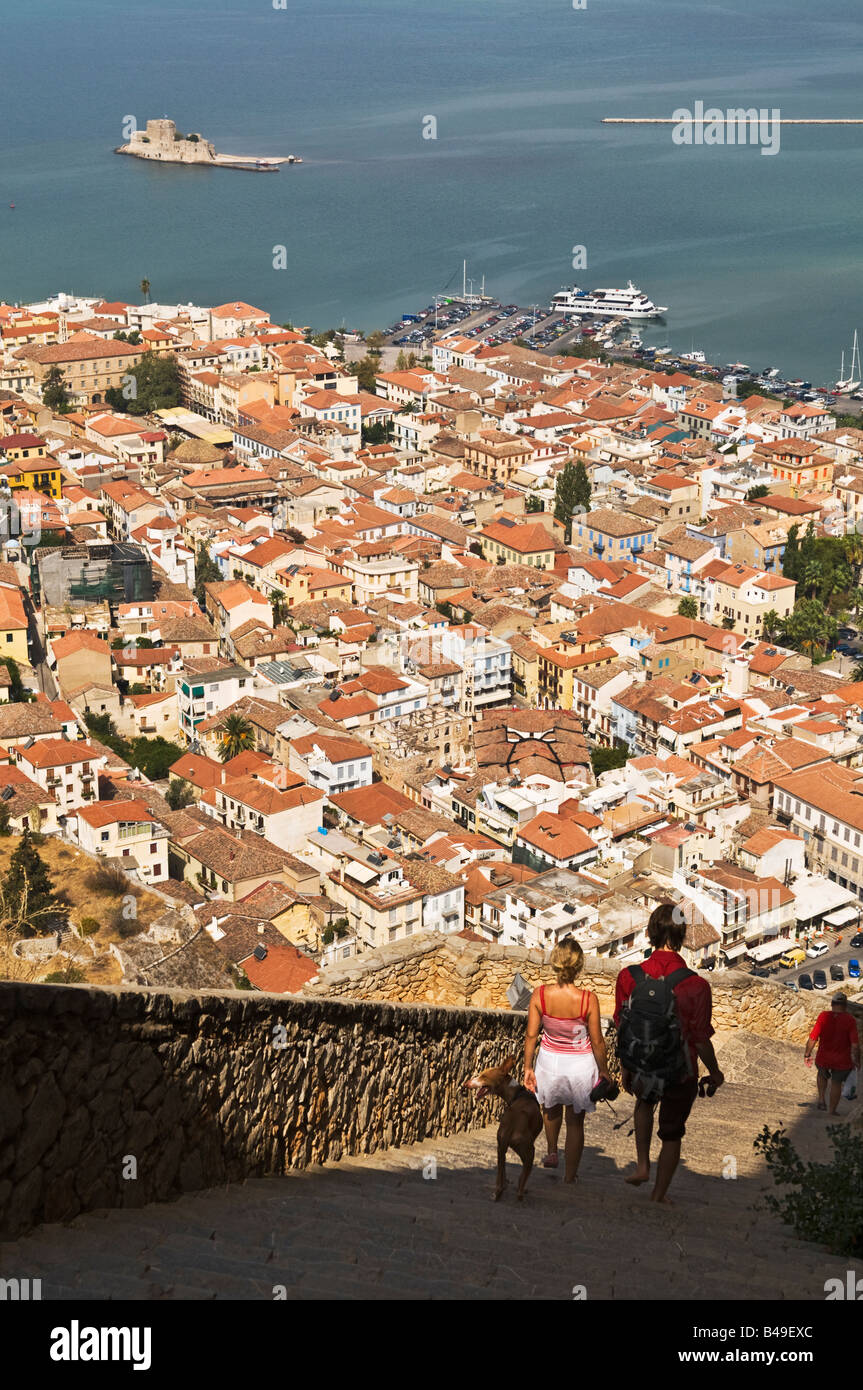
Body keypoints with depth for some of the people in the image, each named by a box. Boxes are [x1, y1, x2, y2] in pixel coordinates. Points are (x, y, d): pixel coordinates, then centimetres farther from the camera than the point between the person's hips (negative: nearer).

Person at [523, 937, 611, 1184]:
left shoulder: (540, 995, -20)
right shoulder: (588, 999, -24)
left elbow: (531, 1035, -10)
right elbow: (597, 1041, -14)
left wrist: (528, 1067, 4)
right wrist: (604, 1071, 2)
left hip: (550, 1060, 2)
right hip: (580, 1064, -2)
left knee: (551, 1107, 34)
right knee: (576, 1121, 17)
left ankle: (552, 1153, 47)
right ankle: (570, 1174, 27)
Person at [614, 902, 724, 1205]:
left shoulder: (628, 977, -15)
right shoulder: (696, 986, -23)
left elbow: (622, 1030, -4)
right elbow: (701, 1040, -15)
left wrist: (624, 1068, 12)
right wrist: (714, 1072, 4)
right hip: (681, 1074, -2)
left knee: (644, 1102, 36)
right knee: (672, 1135, 20)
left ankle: (642, 1165, 28)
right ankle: (659, 1196, 32)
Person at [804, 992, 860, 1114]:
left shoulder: (823, 1017, -14)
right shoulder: (850, 1020, -16)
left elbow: (812, 1039, -12)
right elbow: (855, 1044, -16)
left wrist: (807, 1055, 2)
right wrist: (856, 1061, 0)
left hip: (823, 1058, 1)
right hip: (842, 1061, -1)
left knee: (822, 1075, 34)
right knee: (836, 1083, 24)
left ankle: (821, 1099, 30)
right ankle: (831, 1111, 33)